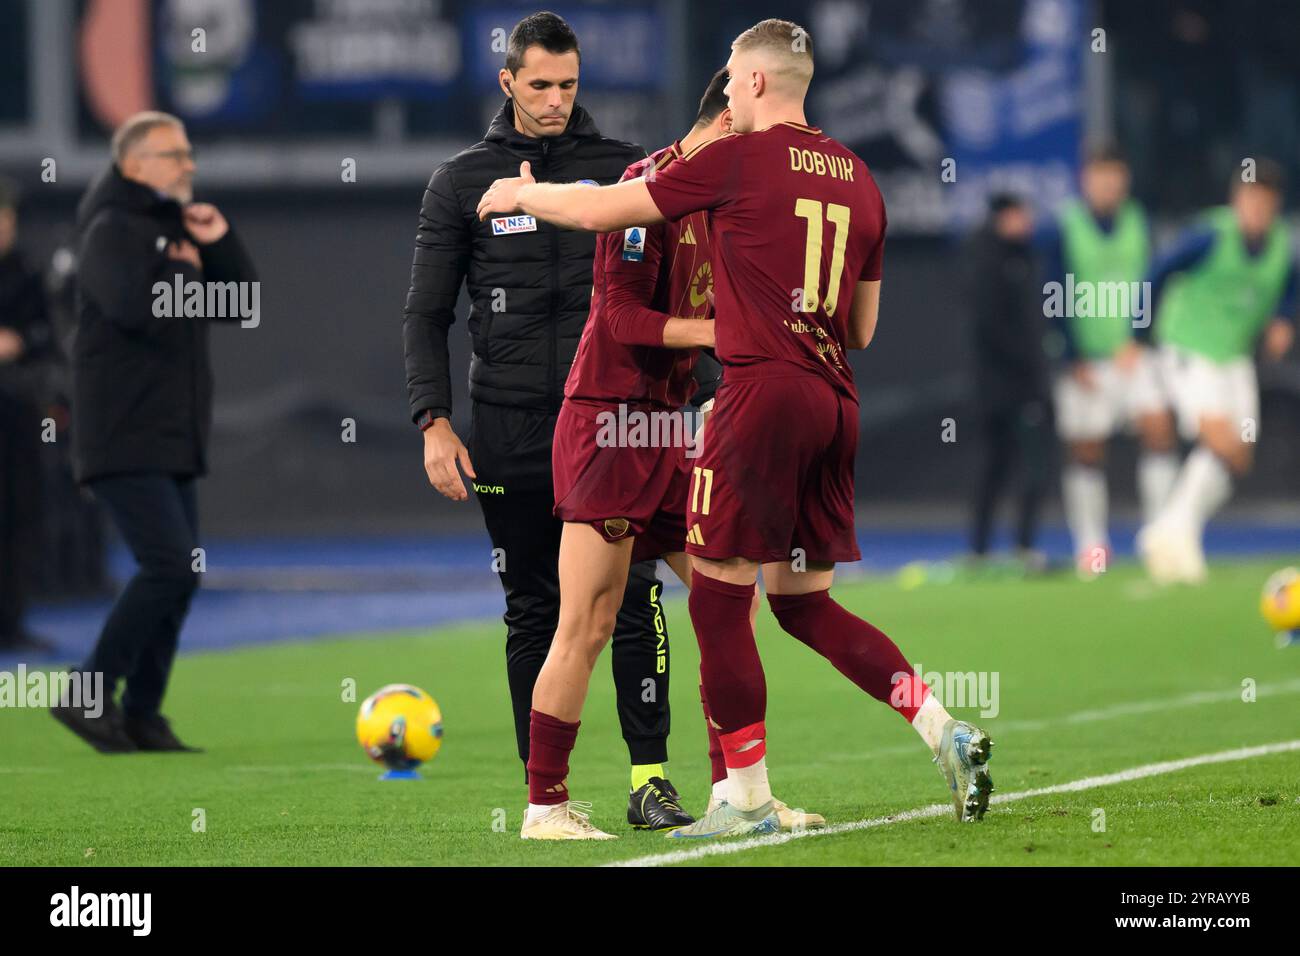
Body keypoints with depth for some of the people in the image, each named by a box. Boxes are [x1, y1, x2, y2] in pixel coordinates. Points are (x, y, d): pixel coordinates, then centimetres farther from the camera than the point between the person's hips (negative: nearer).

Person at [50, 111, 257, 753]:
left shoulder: (177, 227, 19)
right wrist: (185, 269, -10)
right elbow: (137, 306, -27)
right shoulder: (113, 230, -9)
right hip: (125, 440, -9)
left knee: (175, 575, 6)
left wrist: (220, 243, 3)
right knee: (170, 566, -18)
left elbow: (241, 304, 18)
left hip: (174, 442, 9)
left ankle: (142, 717, 11)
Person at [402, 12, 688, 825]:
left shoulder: (624, 168, 6)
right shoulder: (463, 181, 7)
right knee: (533, 613, 4)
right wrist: (434, 423, -2)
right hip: (511, 430, 1)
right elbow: (427, 314, 8)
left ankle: (650, 772, -4)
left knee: (633, 598, -9)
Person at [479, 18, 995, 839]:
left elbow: (601, 210, 3)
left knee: (719, 597, 1)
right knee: (802, 601, 15)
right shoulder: (857, 178, 14)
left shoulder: (738, 161, -5)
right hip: (835, 401, 7)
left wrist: (523, 195, 21)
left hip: (764, 390, -7)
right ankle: (946, 730, 2)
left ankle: (750, 798, 2)